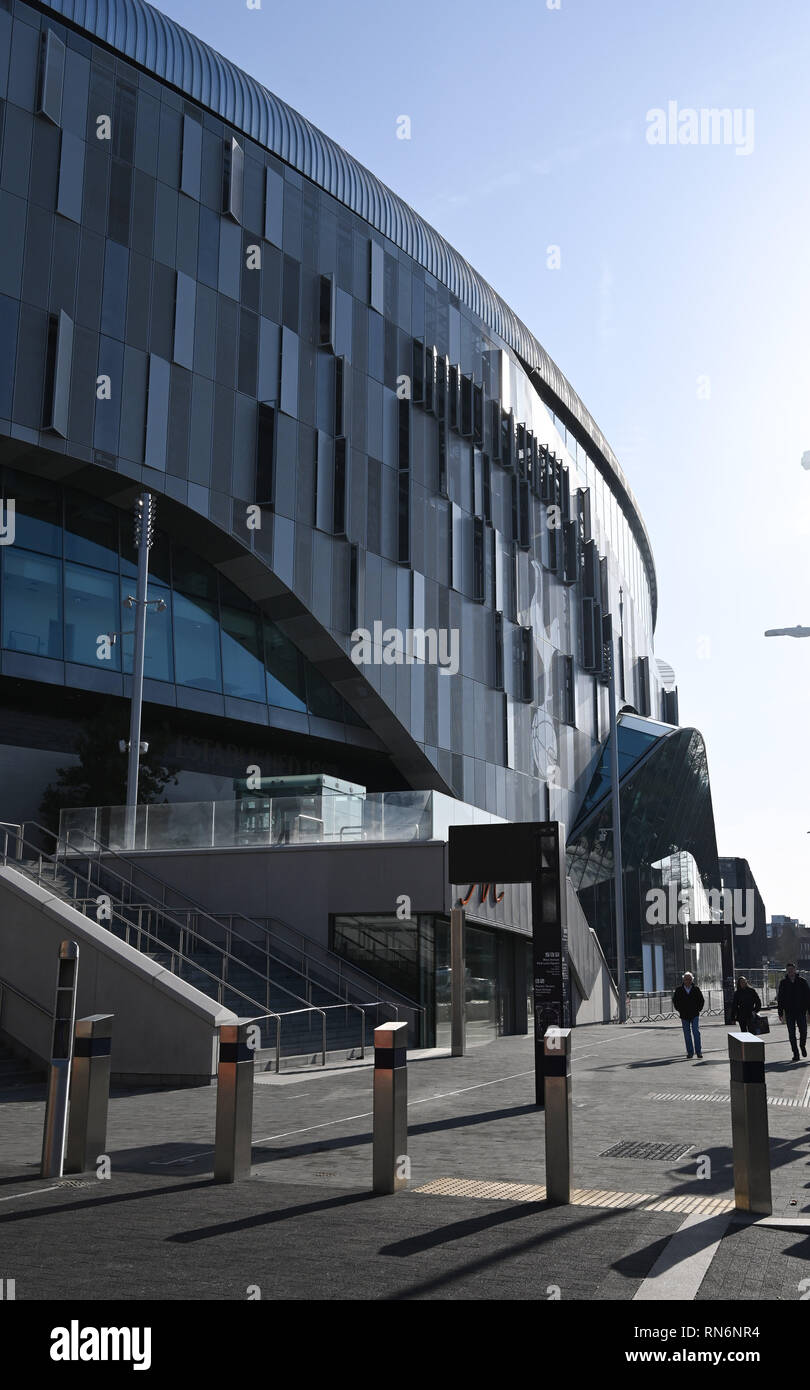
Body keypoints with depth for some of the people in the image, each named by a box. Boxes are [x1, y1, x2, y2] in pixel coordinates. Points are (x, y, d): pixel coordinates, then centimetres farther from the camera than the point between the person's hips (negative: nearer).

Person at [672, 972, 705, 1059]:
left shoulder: (696, 989, -1)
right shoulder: (679, 990, 0)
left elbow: (702, 1000, 11)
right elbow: (674, 1000, 13)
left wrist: (698, 1009, 3)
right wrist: (679, 1009, 6)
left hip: (694, 1015, -1)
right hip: (684, 1016, 1)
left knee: (696, 1032, -11)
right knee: (687, 1035, 5)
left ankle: (698, 1052, -8)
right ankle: (690, 1052, 12)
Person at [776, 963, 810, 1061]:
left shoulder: (802, 981, 1)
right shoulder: (783, 983, 3)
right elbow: (780, 999, 6)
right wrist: (780, 1013, 3)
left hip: (801, 1011, -1)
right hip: (789, 1012, 1)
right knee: (791, 1034, 1)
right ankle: (795, 1054, 9)